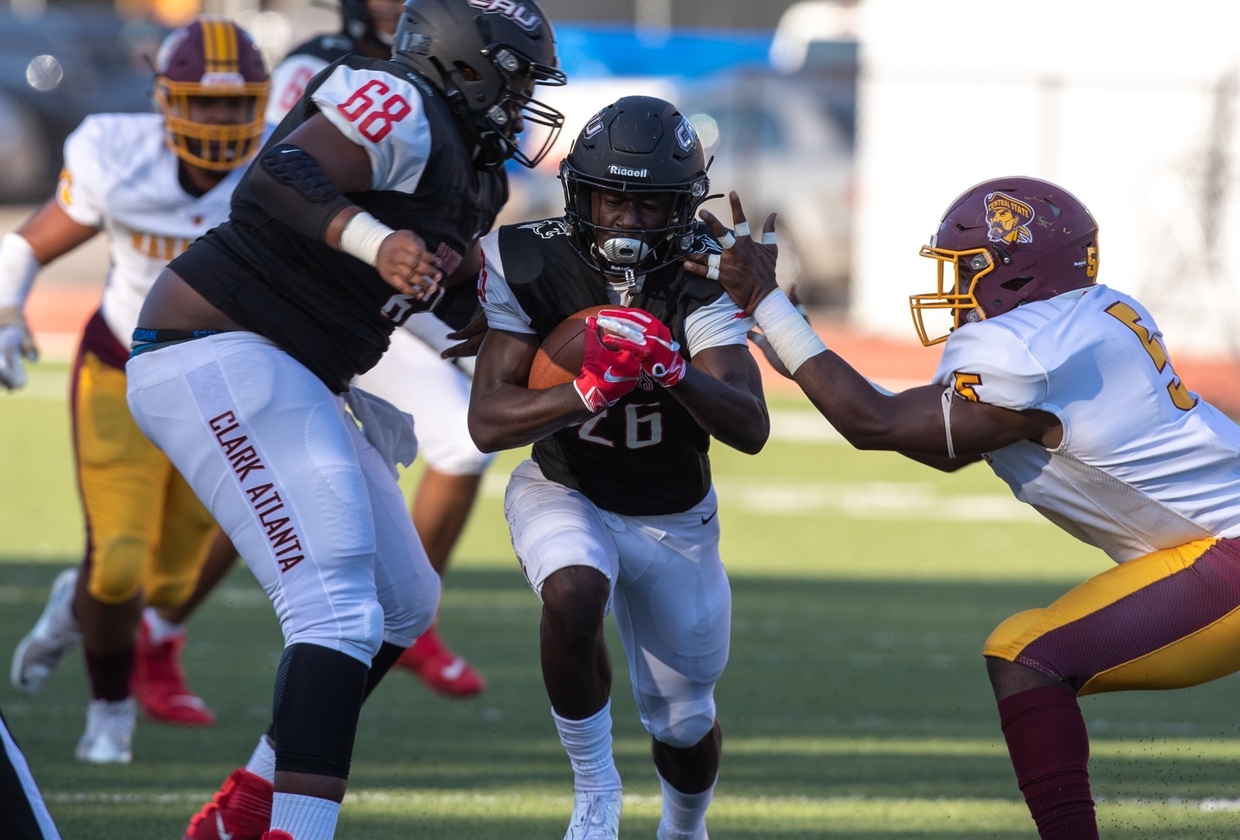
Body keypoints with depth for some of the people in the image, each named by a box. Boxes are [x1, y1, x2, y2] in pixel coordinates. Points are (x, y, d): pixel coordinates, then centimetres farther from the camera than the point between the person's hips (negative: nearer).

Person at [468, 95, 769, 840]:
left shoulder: (705, 278, -20)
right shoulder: (533, 266, -21)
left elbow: (751, 429, -31)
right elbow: (488, 423, -25)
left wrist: (676, 371, -49)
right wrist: (592, 389, -41)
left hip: (674, 518, 2)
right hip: (565, 494, -1)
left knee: (684, 724, 9)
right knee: (574, 595, -35)